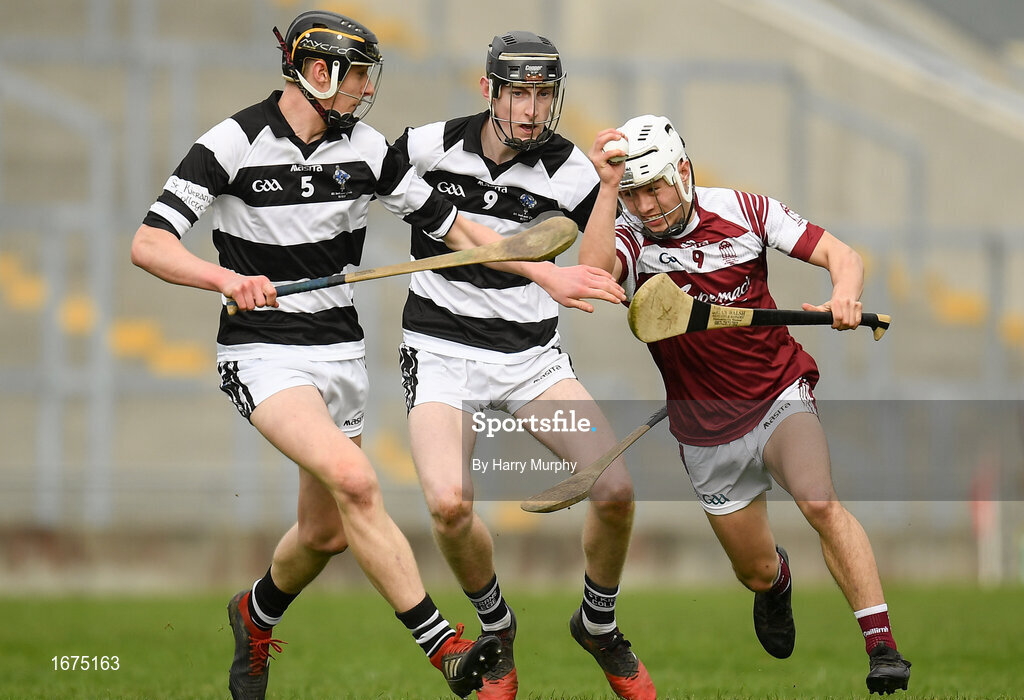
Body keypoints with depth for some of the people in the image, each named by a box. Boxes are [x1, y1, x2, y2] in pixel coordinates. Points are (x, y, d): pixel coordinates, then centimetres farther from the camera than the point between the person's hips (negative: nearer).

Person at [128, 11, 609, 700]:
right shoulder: (234, 143, -12)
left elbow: (451, 225, 8)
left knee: (326, 530, 10)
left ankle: (256, 617, 44)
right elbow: (150, 244, -16)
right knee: (354, 479, -27)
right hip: (264, 353, -6)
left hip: (341, 351, 6)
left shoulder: (365, 147, 2)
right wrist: (228, 279, -33)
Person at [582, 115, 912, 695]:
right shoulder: (627, 236, -10)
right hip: (709, 437, 2)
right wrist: (608, 187, -36)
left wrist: (845, 293, -30)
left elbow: (840, 254, -9)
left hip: (780, 398, -2)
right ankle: (777, 580, 51)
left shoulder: (744, 211, -8)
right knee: (756, 573, 11)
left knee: (820, 502, -30)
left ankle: (883, 645, -28)